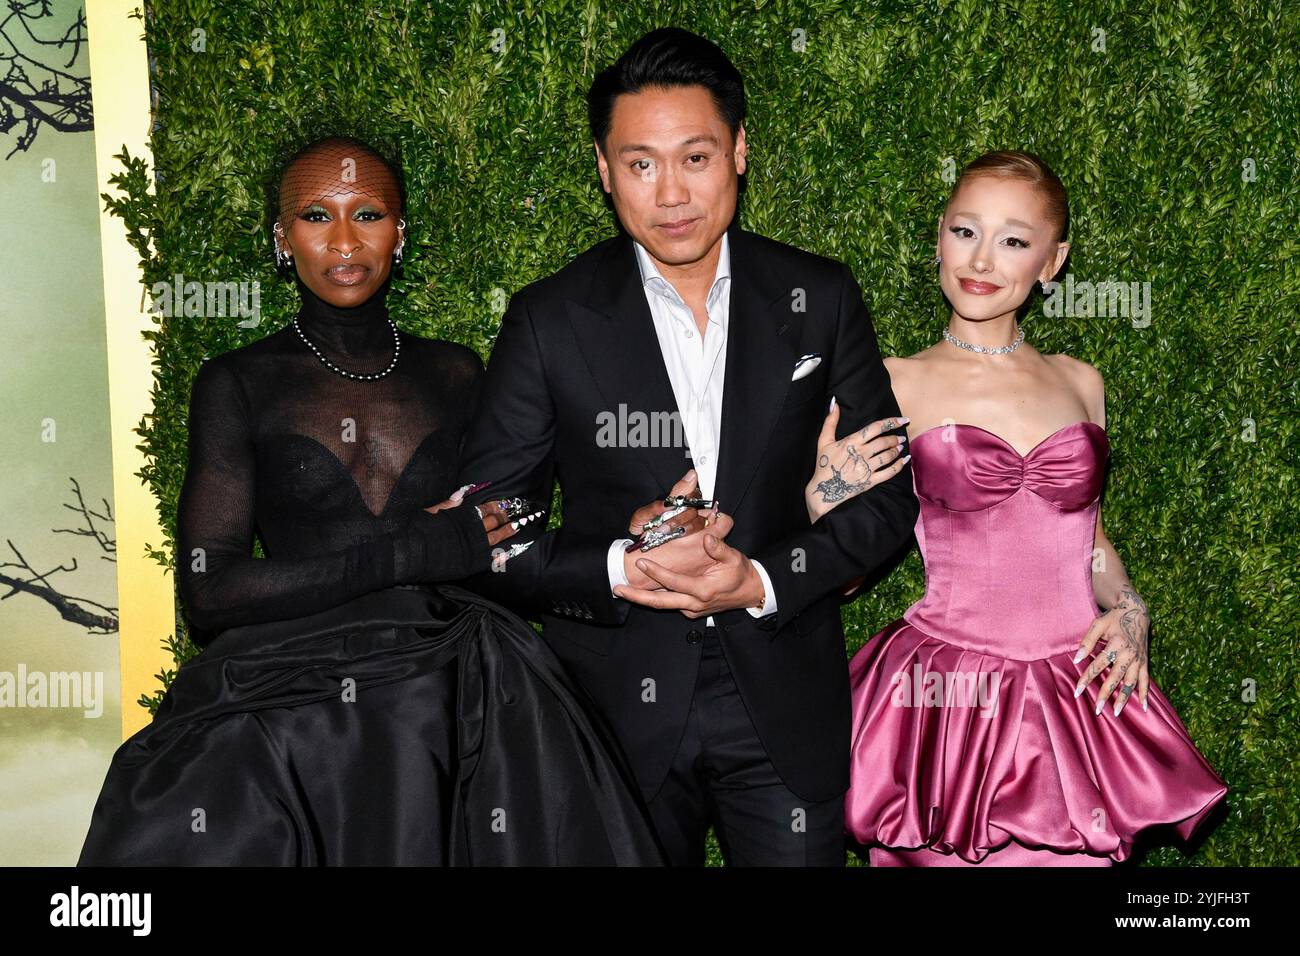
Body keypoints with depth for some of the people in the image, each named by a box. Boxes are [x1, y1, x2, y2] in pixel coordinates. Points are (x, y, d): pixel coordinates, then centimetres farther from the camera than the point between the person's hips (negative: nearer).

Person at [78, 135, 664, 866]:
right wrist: (410, 553, -12)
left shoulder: (456, 373, 13)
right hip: (288, 711, -2)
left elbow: (509, 545, 21)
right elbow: (209, 593, -7)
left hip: (452, 702, 3)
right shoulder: (238, 384, 4)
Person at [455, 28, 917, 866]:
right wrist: (620, 568, -19)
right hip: (618, 702, -1)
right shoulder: (550, 321, -6)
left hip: (788, 707, 1)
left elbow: (889, 496, 2)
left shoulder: (821, 299, -1)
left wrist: (766, 579, -13)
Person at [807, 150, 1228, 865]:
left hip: (1078, 697, 4)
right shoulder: (892, 385, -4)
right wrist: (825, 499, -19)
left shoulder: (1079, 383, 7)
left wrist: (1128, 610, 3)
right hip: (945, 699, -3)